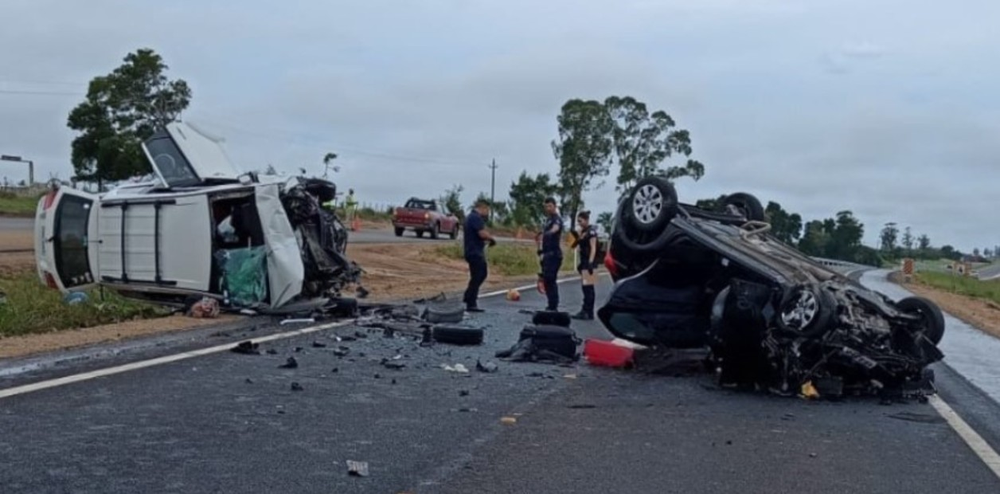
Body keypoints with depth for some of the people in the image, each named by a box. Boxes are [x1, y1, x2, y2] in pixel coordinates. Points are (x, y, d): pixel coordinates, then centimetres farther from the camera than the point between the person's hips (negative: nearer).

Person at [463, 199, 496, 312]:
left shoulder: (471, 217, 18)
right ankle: (471, 304, -3)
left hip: (472, 251, 11)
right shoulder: (476, 218, -16)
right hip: (475, 252, -11)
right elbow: (482, 233, -26)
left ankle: (468, 297, 20)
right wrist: (492, 238, -8)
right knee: (477, 277, -6)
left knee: (482, 273, 18)